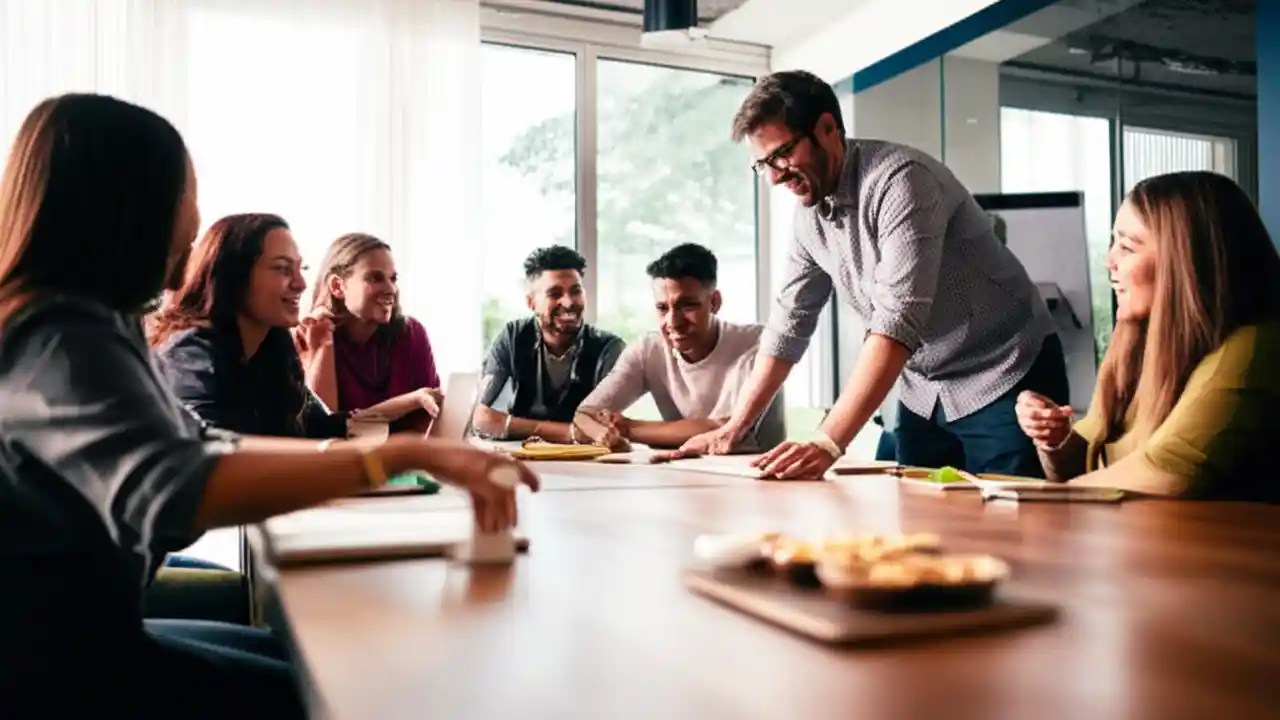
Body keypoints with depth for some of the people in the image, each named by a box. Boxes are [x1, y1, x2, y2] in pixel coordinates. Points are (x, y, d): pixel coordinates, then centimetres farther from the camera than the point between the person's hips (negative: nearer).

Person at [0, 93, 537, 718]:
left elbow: (197, 446, 16)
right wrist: (404, 454, -43)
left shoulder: (84, 323, 9)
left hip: (79, 629, 9)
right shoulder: (63, 341, -25)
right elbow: (170, 491, -42)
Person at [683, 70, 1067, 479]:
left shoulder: (899, 179, -24)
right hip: (924, 395, 6)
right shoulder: (809, 213, 0)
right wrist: (734, 428, 2)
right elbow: (790, 322, 6)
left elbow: (897, 323, -34)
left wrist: (827, 444, -40)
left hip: (1005, 382, -6)